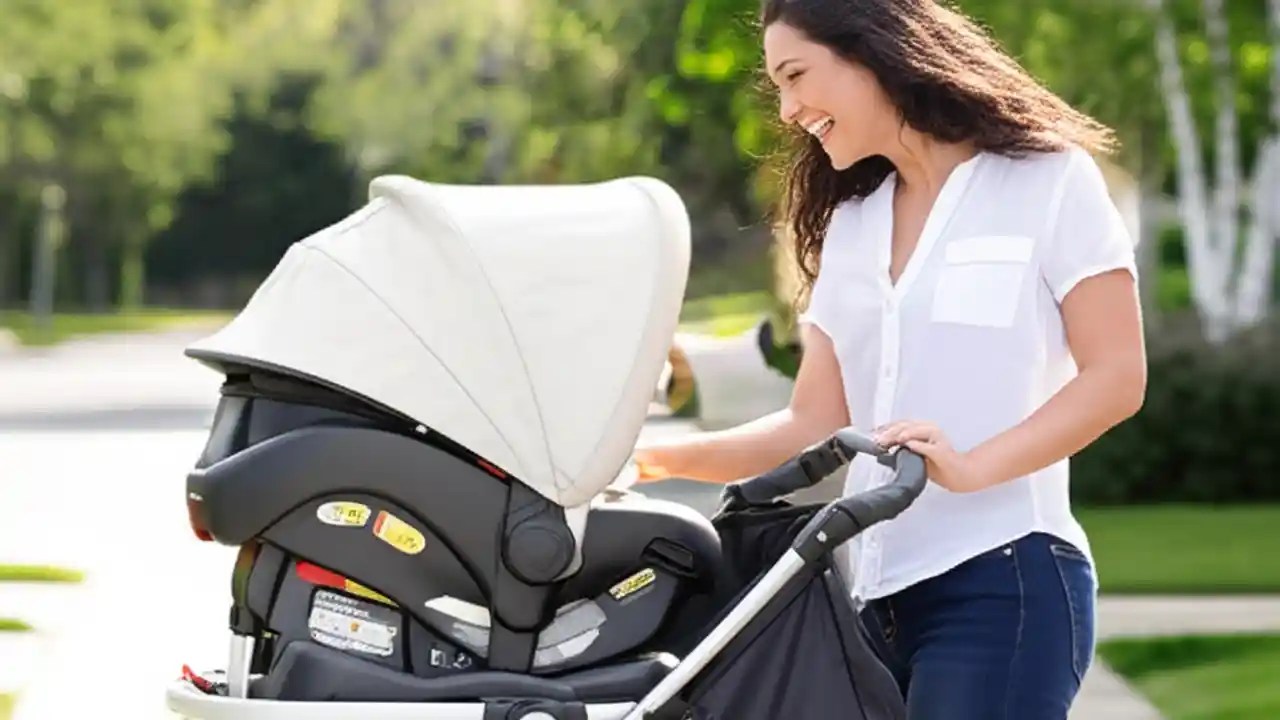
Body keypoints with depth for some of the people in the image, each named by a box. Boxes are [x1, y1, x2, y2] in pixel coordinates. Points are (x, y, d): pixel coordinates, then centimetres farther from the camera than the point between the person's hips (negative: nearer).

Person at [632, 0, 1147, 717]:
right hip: (881, 595, 6)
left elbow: (1115, 379, -7)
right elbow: (814, 425, 14)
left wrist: (972, 467, -21)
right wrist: (662, 459, 0)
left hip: (1003, 583, -6)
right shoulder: (849, 225, 18)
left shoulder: (1049, 180, 0)